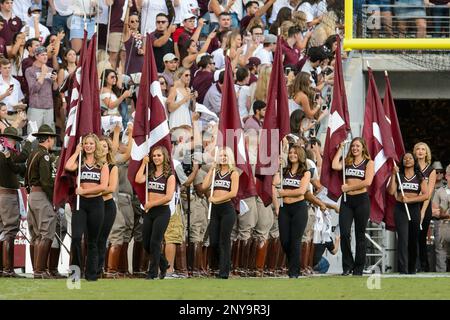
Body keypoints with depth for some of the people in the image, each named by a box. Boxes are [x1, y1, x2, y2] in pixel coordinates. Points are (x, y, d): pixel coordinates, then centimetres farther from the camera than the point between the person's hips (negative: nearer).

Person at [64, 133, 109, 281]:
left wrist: (84, 191, -11)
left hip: (96, 203, 0)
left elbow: (103, 186, -6)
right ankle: (76, 268, -2)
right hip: (80, 203, 0)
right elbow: (68, 166, -15)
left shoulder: (102, 165, 6)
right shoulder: (79, 162, 9)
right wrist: (77, 152, -2)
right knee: (76, 237, -16)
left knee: (93, 241, 6)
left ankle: (91, 273, 11)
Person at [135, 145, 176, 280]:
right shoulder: (150, 173, 10)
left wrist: (151, 204, -12)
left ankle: (152, 273, 4)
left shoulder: (169, 176, -4)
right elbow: (138, 179, -10)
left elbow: (168, 197, -14)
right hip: (149, 212, 6)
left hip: (162, 212, -6)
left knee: (154, 243, -6)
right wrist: (144, 164, -4)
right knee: (146, 244, 8)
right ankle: (163, 264, 30)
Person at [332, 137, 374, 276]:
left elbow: (367, 182, -11)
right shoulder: (347, 161, 13)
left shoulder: (368, 163, 2)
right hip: (347, 200, 3)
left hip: (361, 200, -3)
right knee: (344, 233, -7)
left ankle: (358, 268, 10)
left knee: (360, 235, 4)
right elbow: (334, 166, -7)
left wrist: (349, 187, -10)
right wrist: (340, 149, 1)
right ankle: (347, 266, 4)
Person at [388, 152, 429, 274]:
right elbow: (391, 191, -4)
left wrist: (409, 199, -12)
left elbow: (425, 195, -2)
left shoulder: (420, 177, 9)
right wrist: (393, 175, -8)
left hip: (414, 209, 2)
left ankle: (412, 269, 18)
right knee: (403, 239, -13)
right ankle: (403, 270, -19)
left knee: (413, 240, 7)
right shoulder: (398, 176, 9)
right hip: (400, 209, -2)